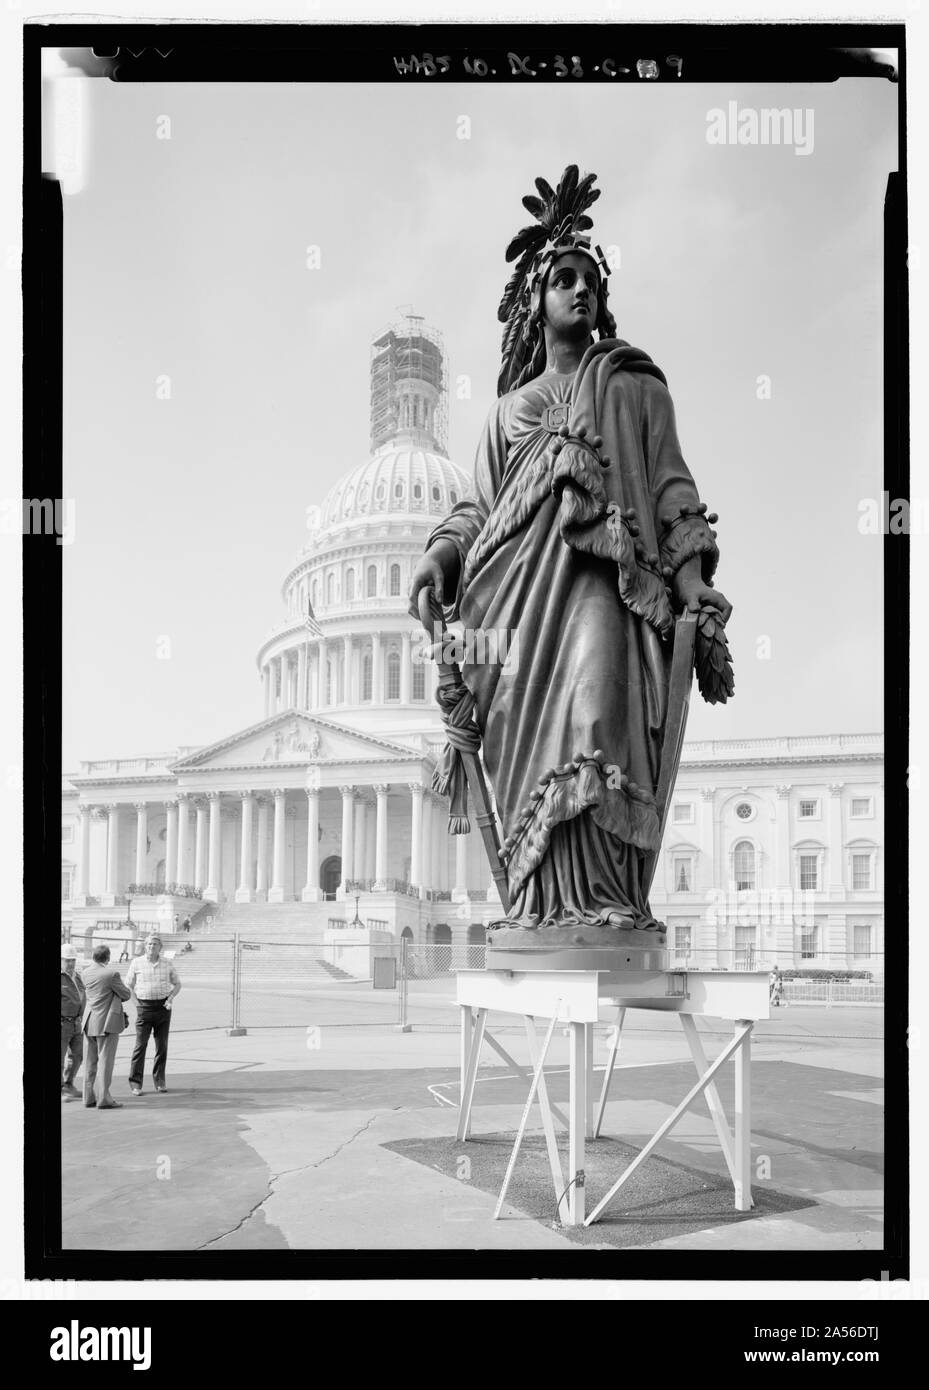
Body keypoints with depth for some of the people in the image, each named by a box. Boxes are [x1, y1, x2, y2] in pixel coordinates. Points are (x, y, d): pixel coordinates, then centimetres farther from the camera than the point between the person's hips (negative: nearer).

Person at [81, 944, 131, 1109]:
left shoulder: (87, 972, 2)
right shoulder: (111, 974, -17)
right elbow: (125, 995, -6)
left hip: (90, 1022, 7)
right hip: (107, 1023, -7)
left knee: (92, 1062, 14)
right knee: (105, 1061, -2)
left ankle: (89, 1097, 19)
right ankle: (103, 1098, -2)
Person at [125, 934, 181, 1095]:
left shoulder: (167, 964, 4)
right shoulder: (137, 963, -1)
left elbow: (177, 984, 15)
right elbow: (128, 985, 7)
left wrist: (170, 998, -2)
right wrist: (137, 1003, -2)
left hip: (163, 1007, 2)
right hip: (145, 1007, -2)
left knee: (162, 1045, 5)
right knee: (140, 1044, -7)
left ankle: (159, 1079, 16)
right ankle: (135, 1082, -2)